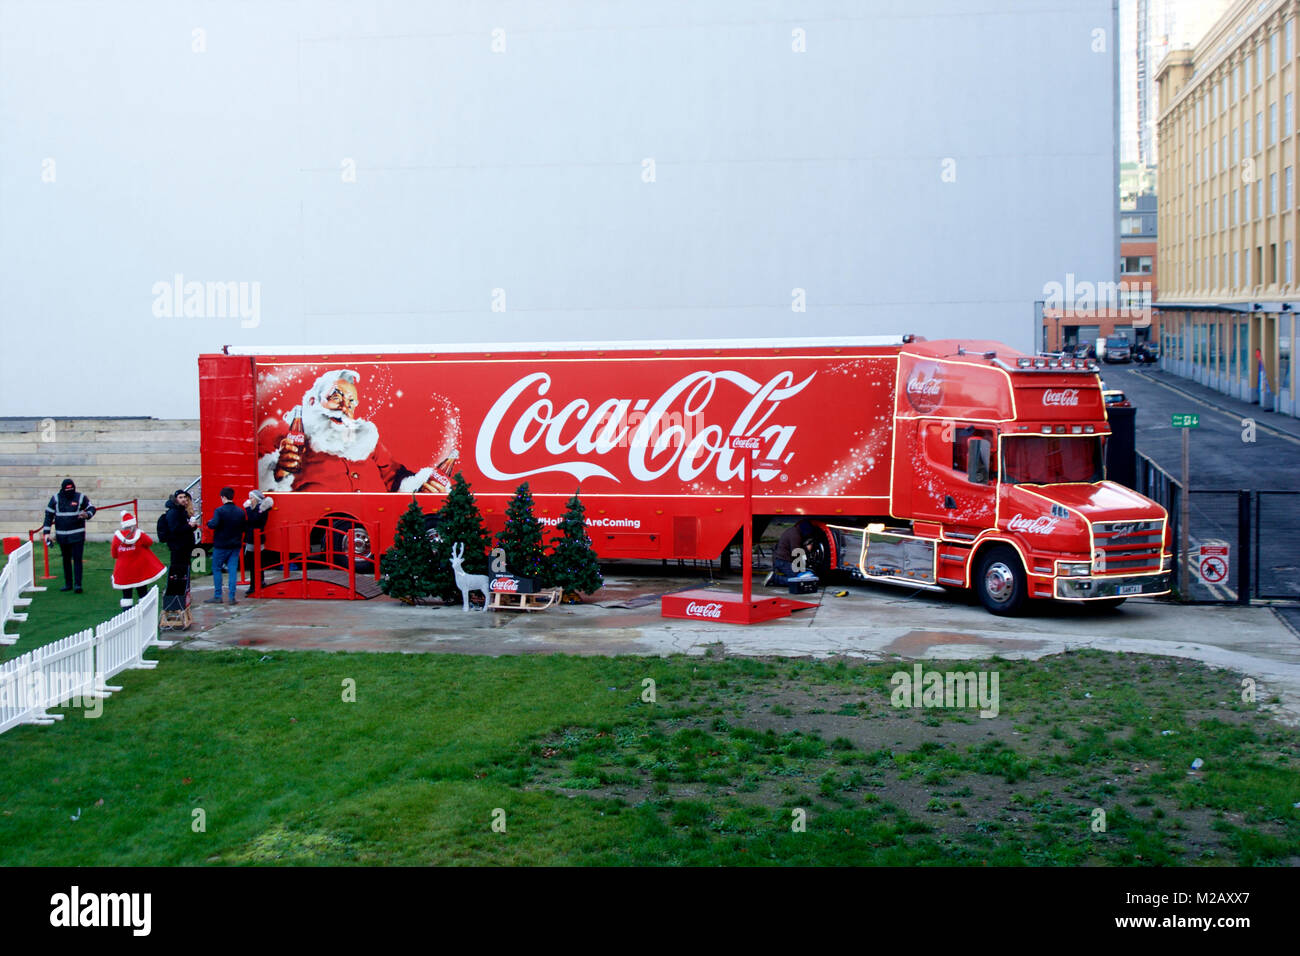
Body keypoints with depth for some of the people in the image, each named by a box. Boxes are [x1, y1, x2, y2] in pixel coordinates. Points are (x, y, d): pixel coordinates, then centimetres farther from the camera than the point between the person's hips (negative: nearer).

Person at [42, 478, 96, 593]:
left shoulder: (80, 498, -2)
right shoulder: (56, 499, 2)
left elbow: (92, 508, 8)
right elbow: (49, 515, 6)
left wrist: (87, 515, -17)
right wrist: (47, 532, 0)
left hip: (77, 535, -3)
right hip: (62, 535, 3)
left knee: (77, 559, -9)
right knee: (66, 560, 12)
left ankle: (77, 584, -9)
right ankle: (68, 584, 21)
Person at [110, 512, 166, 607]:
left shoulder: (117, 536, -6)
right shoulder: (139, 534, -13)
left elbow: (114, 554, 1)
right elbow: (150, 542, 4)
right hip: (140, 570, -1)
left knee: (126, 595, 8)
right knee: (142, 593, 8)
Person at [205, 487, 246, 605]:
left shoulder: (220, 511, -14)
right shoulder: (240, 511, 2)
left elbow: (214, 524, -23)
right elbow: (243, 528, 8)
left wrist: (209, 523, -3)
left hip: (221, 545, -4)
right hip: (236, 545, 4)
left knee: (216, 569, 9)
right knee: (233, 570, 5)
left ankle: (217, 596, 8)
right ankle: (232, 597, 2)